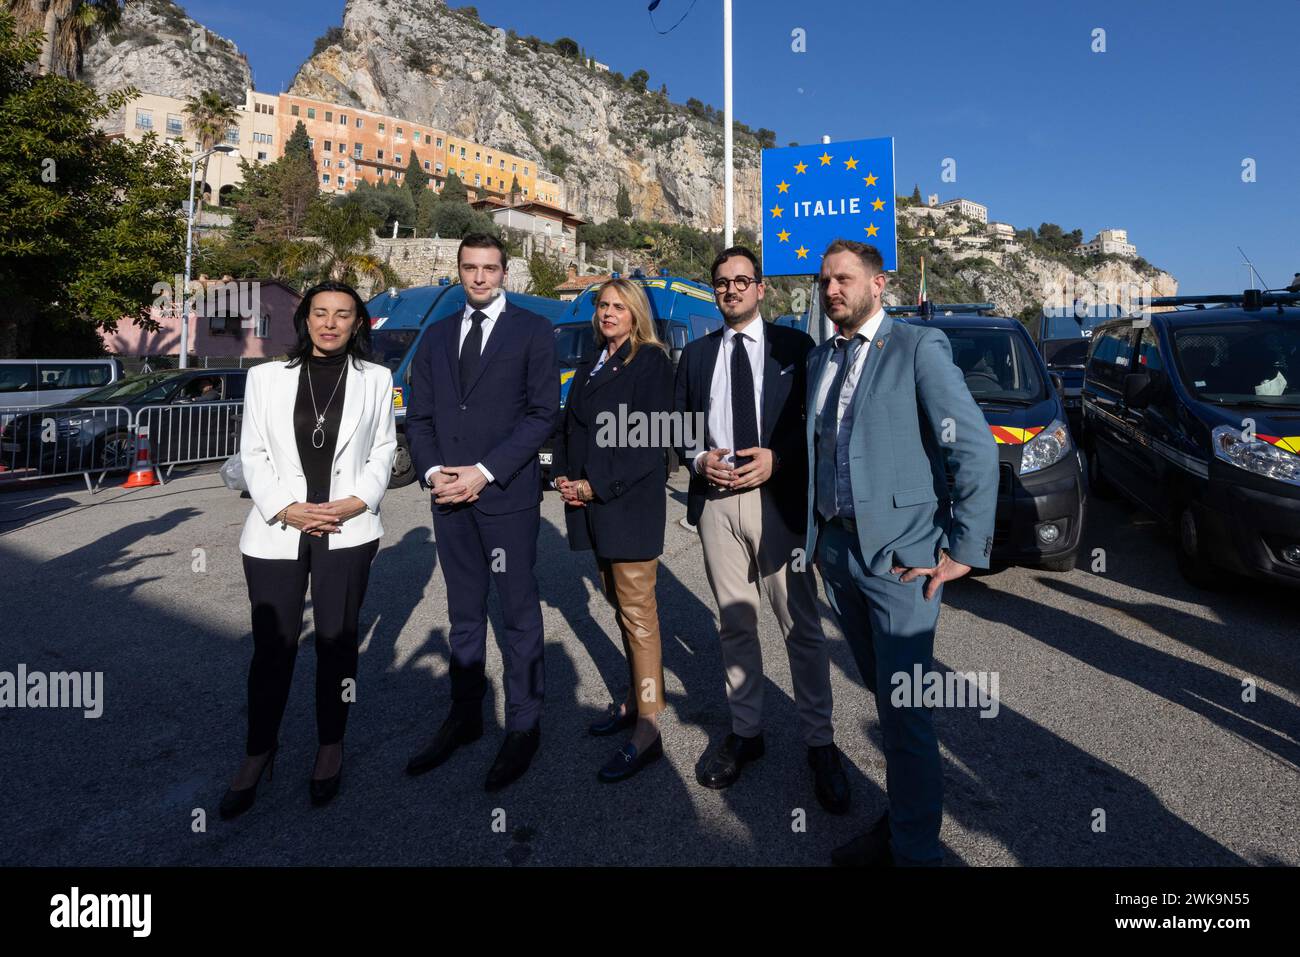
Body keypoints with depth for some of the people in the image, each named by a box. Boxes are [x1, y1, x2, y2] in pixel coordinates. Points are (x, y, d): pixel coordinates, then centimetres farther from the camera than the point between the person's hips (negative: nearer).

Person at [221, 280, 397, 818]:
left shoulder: (375, 379, 8)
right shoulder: (266, 377, 8)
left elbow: (383, 451, 6)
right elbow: (252, 455, 5)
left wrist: (356, 502, -9)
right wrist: (286, 508, -9)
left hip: (348, 532, 0)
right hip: (276, 532, 1)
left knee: (337, 641, 8)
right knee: (273, 646, 3)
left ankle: (331, 747, 24)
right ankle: (258, 753, 22)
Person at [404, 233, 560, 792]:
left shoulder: (533, 331, 1)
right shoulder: (436, 338, 16)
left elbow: (543, 414, -8)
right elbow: (419, 416, 13)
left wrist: (485, 471, -14)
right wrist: (432, 472, -5)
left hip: (508, 495, -4)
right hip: (450, 496, 5)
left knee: (519, 613, 5)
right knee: (463, 613, 14)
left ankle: (523, 726, 18)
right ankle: (464, 716, 28)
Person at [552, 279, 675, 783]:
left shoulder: (651, 361, -5)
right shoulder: (590, 365, 19)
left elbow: (649, 440, -14)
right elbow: (569, 425, 19)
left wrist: (595, 486, -15)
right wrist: (564, 476, 1)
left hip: (630, 503, -7)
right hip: (591, 503, 7)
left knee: (638, 612, -5)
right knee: (620, 604, 14)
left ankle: (648, 731, 1)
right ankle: (636, 700, 27)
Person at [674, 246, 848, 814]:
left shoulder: (794, 346, 4)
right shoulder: (697, 355, 14)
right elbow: (680, 425, 15)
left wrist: (777, 459, -13)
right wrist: (699, 459, -5)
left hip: (778, 498, -3)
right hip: (715, 501, 3)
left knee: (802, 628, 1)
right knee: (734, 624, 12)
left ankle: (819, 744, 16)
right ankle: (744, 731, 27)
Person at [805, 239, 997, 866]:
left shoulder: (918, 348, -7)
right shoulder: (820, 360, 13)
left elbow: (976, 451, -12)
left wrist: (965, 551, -13)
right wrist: (817, 537, 9)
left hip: (899, 555, -6)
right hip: (835, 550, 6)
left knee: (904, 709, -1)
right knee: (884, 695, 18)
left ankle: (914, 848, 16)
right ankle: (900, 819, 35)